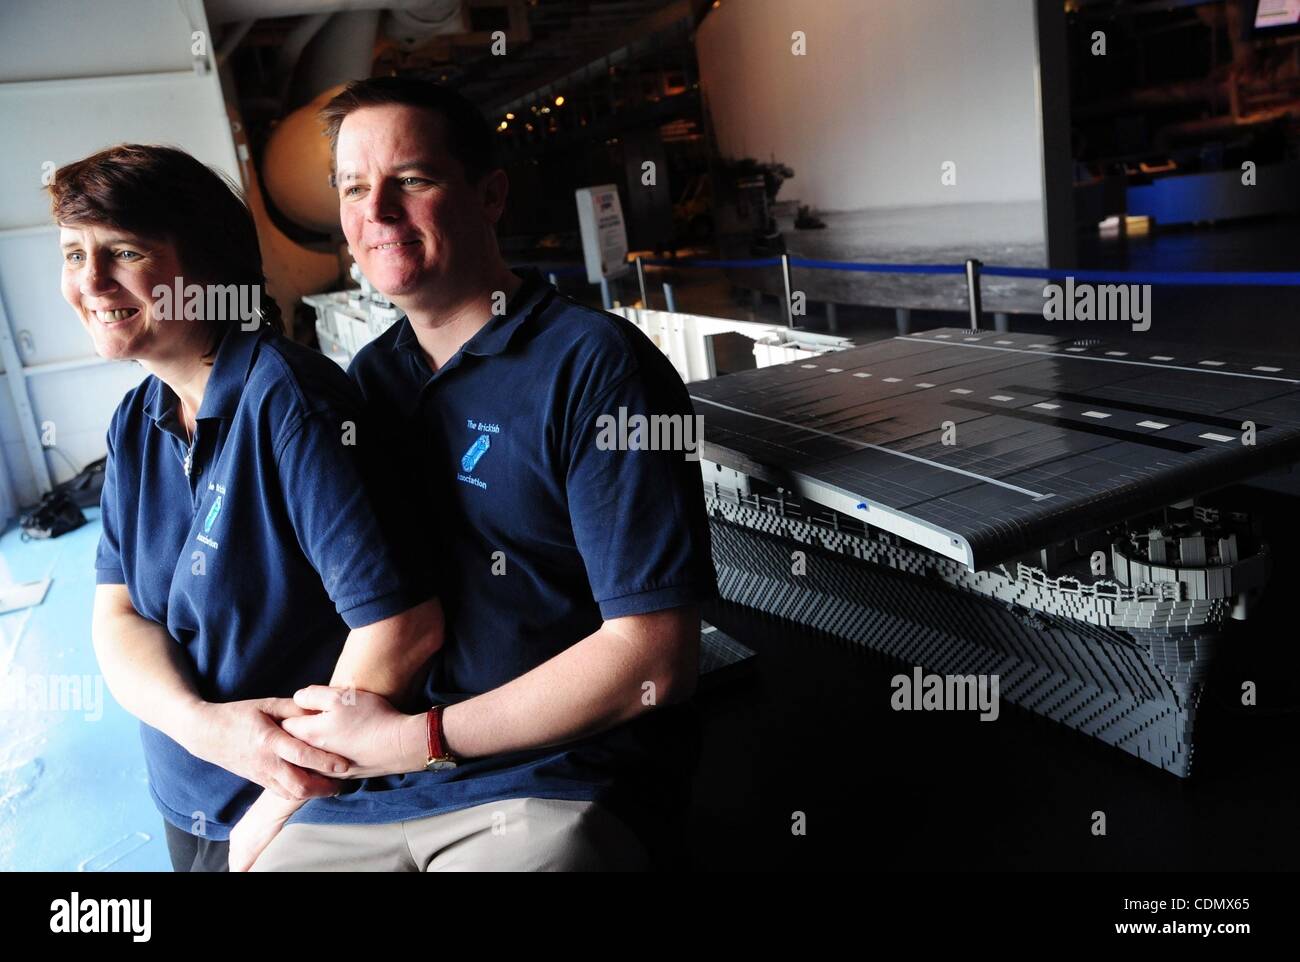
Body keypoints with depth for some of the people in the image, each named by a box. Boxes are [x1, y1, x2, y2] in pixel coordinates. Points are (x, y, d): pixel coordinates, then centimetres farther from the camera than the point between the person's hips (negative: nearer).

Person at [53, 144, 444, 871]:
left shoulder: (285, 400, -24)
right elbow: (118, 613, -2)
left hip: (306, 815, -7)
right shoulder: (136, 424, 1)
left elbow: (401, 624, -29)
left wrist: (278, 817, -16)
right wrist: (200, 723, -24)